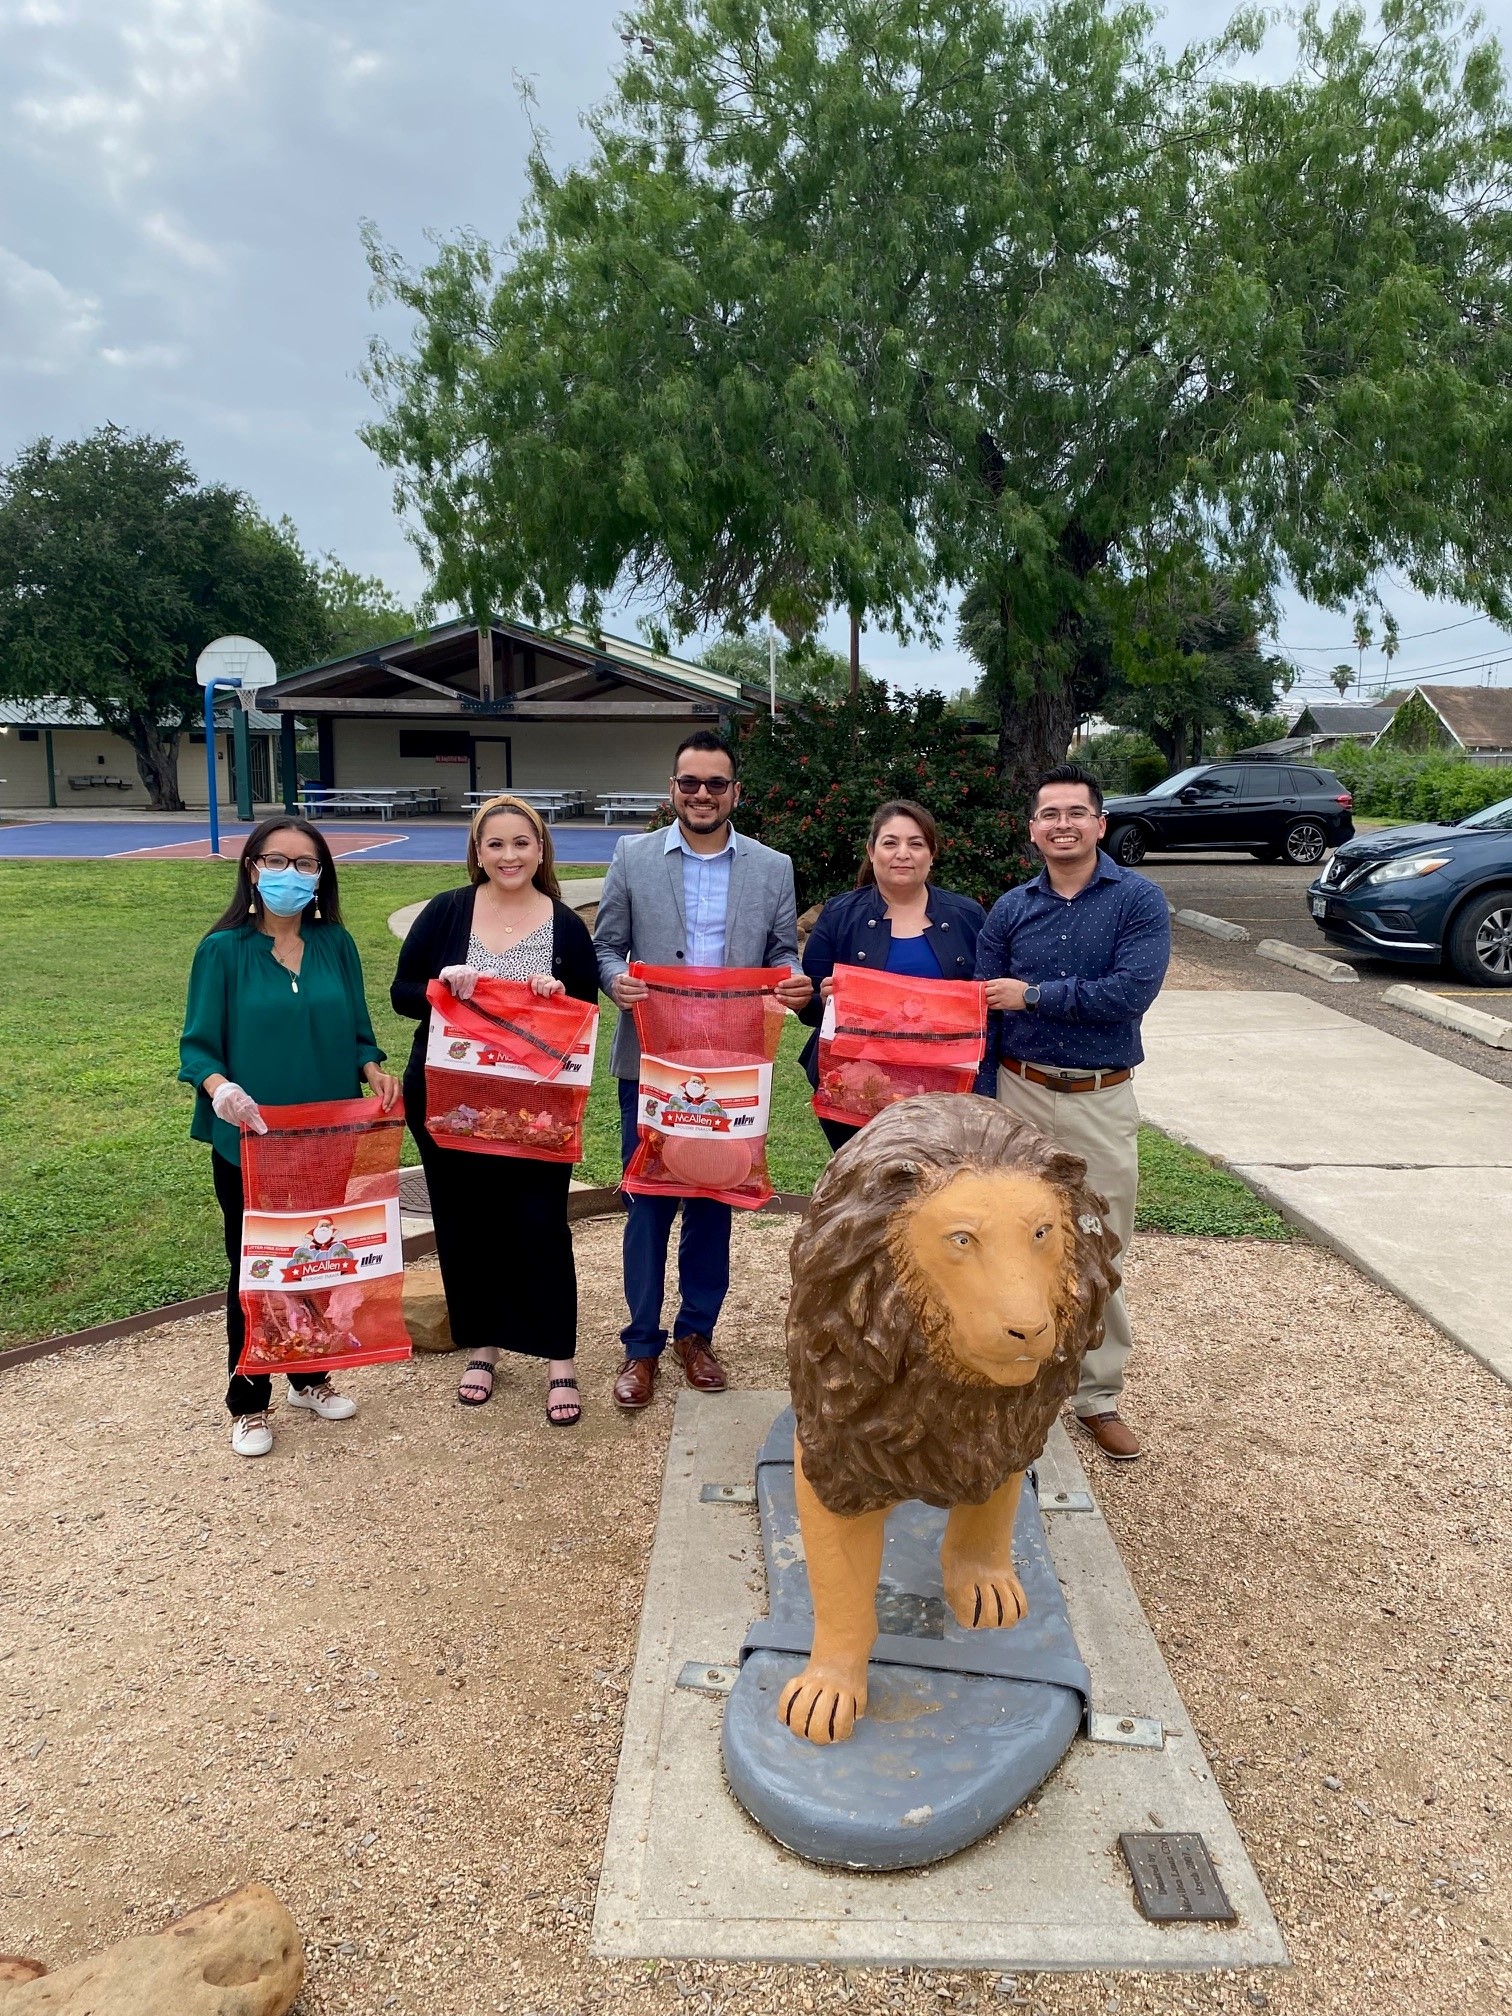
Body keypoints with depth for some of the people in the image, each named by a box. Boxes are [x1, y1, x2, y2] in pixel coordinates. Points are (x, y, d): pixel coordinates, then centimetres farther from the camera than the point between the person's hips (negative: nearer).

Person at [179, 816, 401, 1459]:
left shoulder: (336, 945, 2)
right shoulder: (223, 949, -7)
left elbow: (357, 1033, 5)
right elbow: (197, 1045, -8)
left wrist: (374, 1070, -15)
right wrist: (220, 1088, -28)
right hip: (249, 1142, -3)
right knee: (252, 1269, 9)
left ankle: (311, 1377, 36)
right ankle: (247, 1403, 26)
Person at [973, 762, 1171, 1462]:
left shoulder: (1139, 900, -5)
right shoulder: (1010, 911, 3)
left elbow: (1132, 991, -20)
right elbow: (983, 1018, 2)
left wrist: (1032, 993, -14)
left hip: (1101, 1101, -2)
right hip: (1020, 1094, 2)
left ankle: (1098, 1396, 22)